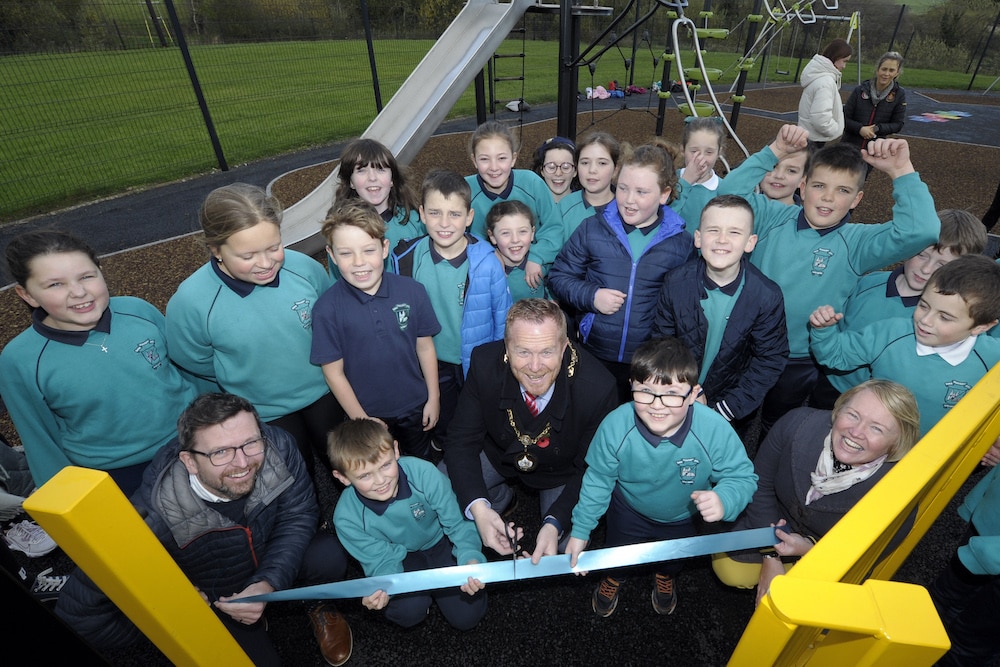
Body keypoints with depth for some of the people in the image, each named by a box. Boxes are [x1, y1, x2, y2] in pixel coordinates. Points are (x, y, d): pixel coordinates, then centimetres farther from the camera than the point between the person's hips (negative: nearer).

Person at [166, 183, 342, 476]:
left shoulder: (305, 267, -22)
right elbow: (198, 365, -6)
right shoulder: (188, 302, -25)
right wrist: (251, 385, 3)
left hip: (325, 394, 2)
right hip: (264, 416, -1)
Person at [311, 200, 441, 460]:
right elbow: (333, 371, -13)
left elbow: (424, 345, -5)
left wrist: (434, 397, 0)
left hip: (415, 407, 2)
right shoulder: (327, 308, -20)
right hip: (367, 413, -1)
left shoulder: (412, 291, -16)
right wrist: (361, 420, -10)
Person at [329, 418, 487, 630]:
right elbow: (381, 561, -16)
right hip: (401, 558, 1)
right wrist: (381, 588, -39)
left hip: (442, 543, 0)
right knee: (407, 613, -24)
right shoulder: (347, 518, -28)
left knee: (467, 616, -7)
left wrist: (471, 559, -40)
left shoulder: (424, 474, -35)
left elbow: (457, 523, -22)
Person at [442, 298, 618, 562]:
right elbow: (462, 442, -20)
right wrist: (479, 508, -36)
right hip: (499, 456, 2)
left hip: (562, 472, -1)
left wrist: (555, 524, -34)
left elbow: (591, 469, -20)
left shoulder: (598, 389, -34)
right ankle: (503, 497, 15)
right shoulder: (484, 363, -30)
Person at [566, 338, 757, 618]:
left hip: (684, 516, 1)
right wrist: (581, 530, -12)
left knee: (675, 558, 32)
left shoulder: (715, 430, -39)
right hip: (630, 508, -1)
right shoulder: (615, 426, -37)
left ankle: (665, 577, 70)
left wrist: (724, 500, -46)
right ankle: (614, 578, 64)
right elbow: (598, 479, -20)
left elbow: (742, 476, -23)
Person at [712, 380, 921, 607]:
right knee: (730, 570, -6)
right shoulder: (798, 424, -32)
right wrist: (770, 558, -14)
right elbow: (762, 485, -17)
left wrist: (809, 548, -33)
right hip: (775, 521, 1)